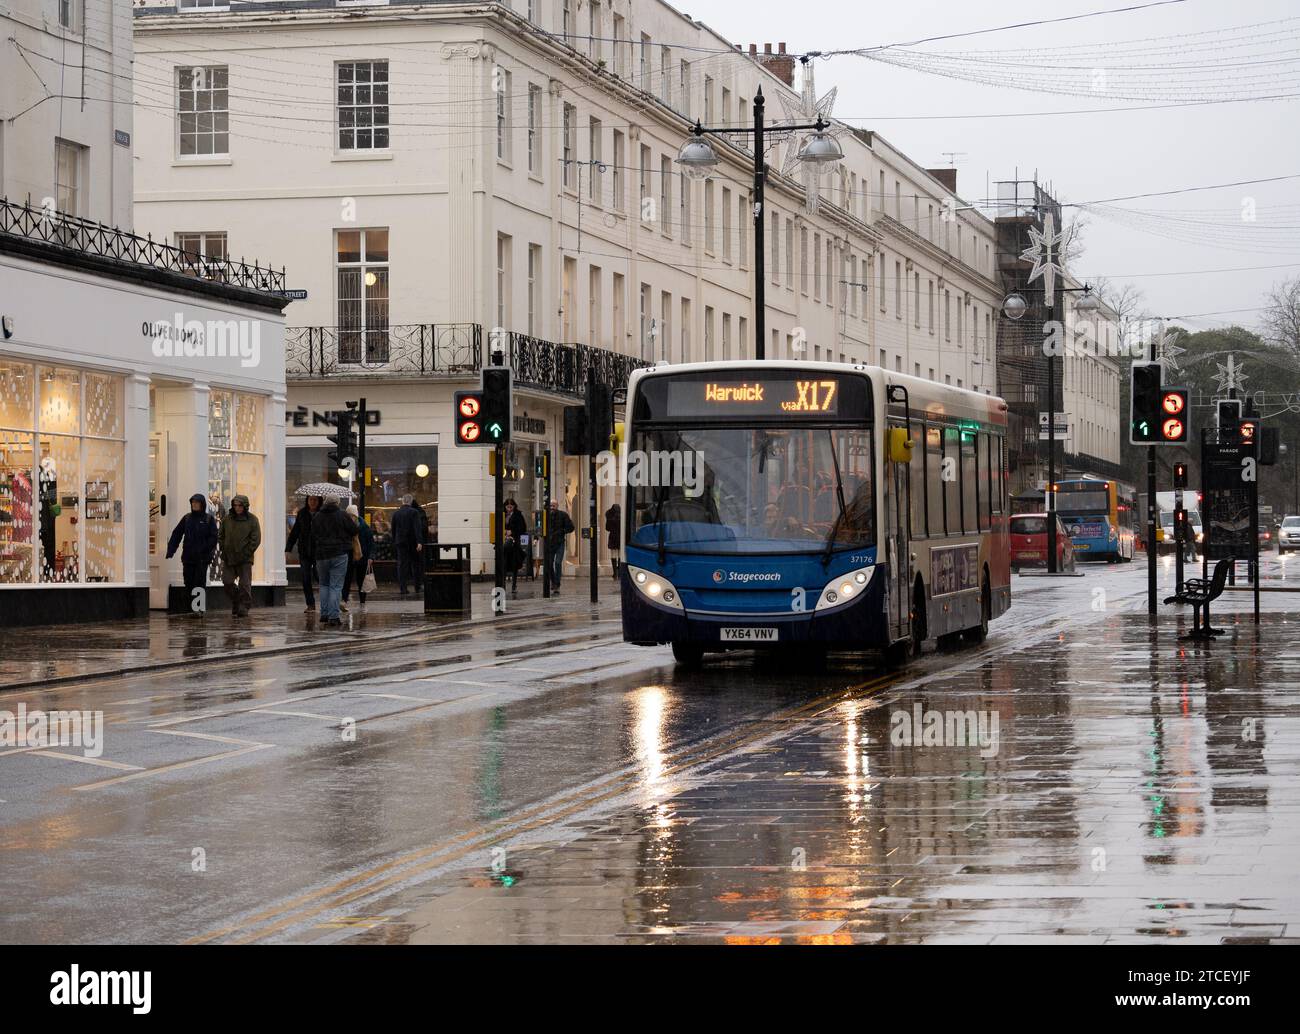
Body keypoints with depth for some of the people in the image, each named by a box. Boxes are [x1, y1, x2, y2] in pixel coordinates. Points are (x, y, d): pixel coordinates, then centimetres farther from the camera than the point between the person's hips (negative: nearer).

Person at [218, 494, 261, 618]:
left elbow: (256, 539, -4)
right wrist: (224, 551, 2)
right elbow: (221, 536, 16)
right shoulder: (227, 519, 8)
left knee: (245, 584, -5)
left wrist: (245, 553, -11)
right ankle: (235, 603, 19)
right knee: (227, 581, -1)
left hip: (245, 559, -3)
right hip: (229, 558, 3)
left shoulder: (252, 520, -2)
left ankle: (244, 608, 2)